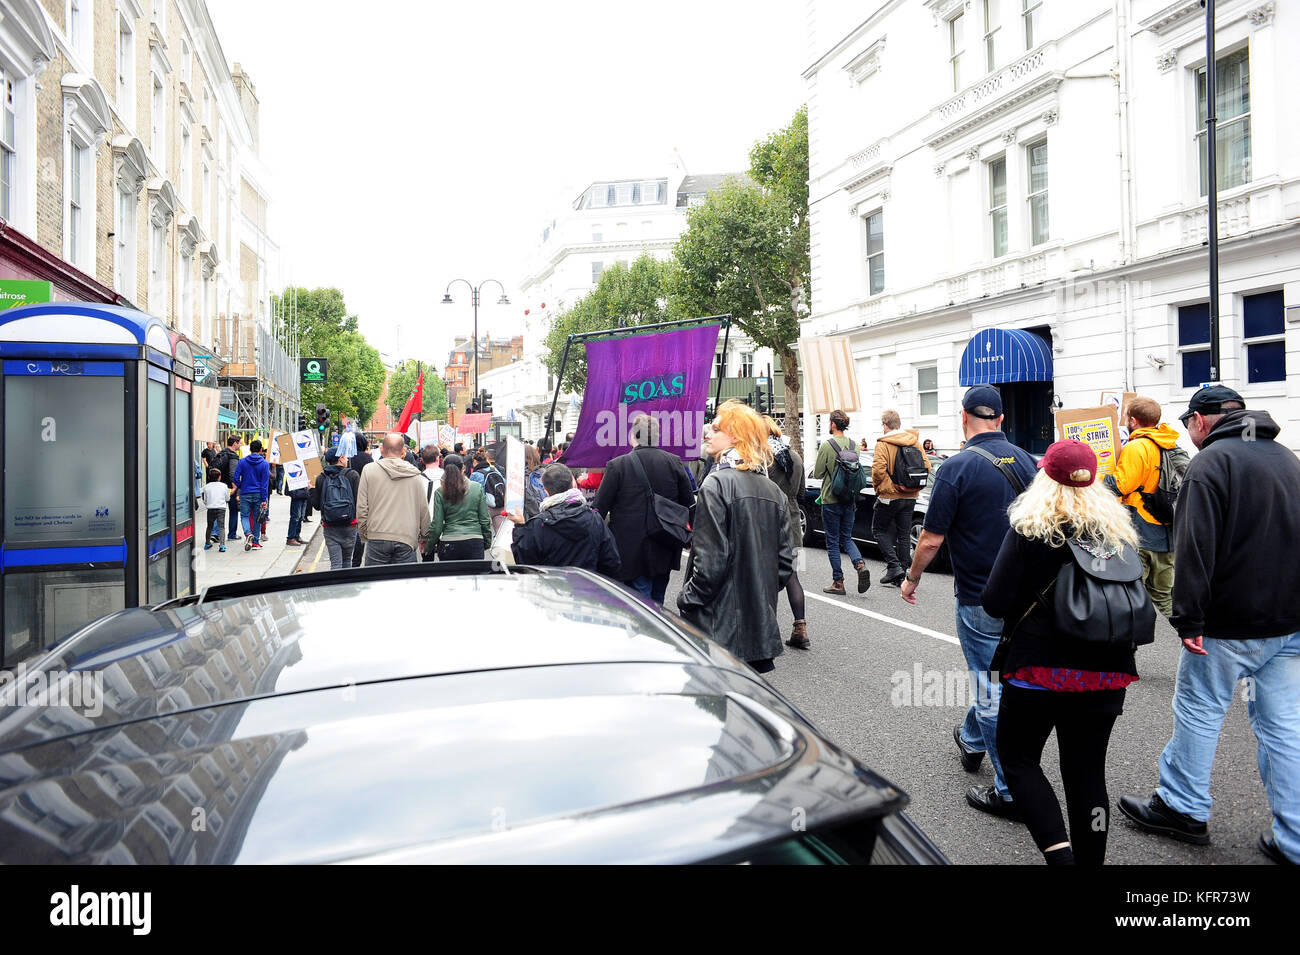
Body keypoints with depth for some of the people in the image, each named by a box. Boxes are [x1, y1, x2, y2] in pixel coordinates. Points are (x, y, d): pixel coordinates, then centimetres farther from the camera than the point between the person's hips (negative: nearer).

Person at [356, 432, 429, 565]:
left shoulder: (369, 471, 3)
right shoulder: (415, 474, 6)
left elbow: (361, 508, 2)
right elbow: (424, 509, 10)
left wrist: (363, 534, 14)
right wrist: (423, 537, 21)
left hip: (377, 537, -1)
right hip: (407, 538, 1)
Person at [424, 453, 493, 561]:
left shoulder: (440, 492, -2)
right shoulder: (477, 487, 1)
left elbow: (437, 526, -1)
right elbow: (485, 520, 3)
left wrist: (428, 548, 11)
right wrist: (487, 542, 15)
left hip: (449, 544, 0)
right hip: (475, 542, 0)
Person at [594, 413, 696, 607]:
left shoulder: (617, 465, -10)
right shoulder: (674, 462, -1)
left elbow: (600, 508, -5)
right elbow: (689, 504, 5)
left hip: (632, 552, -4)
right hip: (665, 553, 4)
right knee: (657, 602, 19)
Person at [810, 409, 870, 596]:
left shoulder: (826, 445, -13)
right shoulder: (853, 444, 4)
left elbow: (817, 474, -10)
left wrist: (818, 467, 10)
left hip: (831, 500, -5)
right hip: (850, 499, 5)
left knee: (833, 542, 5)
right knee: (846, 538, 17)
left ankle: (838, 582, 7)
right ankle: (860, 565, -9)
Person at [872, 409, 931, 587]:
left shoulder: (883, 444, -12)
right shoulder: (914, 442, 6)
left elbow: (878, 469, -21)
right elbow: (926, 466, 6)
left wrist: (878, 488, -5)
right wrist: (915, 487, 13)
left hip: (889, 496, -6)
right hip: (910, 497, 6)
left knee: (879, 530, 9)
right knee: (904, 534, 11)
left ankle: (893, 565, -4)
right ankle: (900, 575, 14)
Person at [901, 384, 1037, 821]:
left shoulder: (958, 468, -16)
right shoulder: (1025, 460, 3)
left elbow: (931, 540, -15)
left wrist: (911, 578, 2)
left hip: (980, 599, -7)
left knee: (993, 691, 2)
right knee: (994, 675, 26)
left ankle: (1011, 792, 10)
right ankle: (971, 739, 48)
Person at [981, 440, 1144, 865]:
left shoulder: (1029, 529, -11)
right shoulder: (1121, 532, 3)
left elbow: (995, 603, -15)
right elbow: (1144, 611, 4)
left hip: (1039, 670, -4)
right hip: (1105, 675, 5)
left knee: (1018, 758, 11)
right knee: (1087, 771, 15)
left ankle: (1058, 851, -4)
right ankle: (1089, 859, 24)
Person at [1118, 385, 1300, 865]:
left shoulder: (1211, 462, -12)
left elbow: (1195, 549, -20)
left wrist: (1189, 620, -18)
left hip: (1230, 624, -7)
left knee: (1198, 711, 6)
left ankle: (1183, 808, 19)